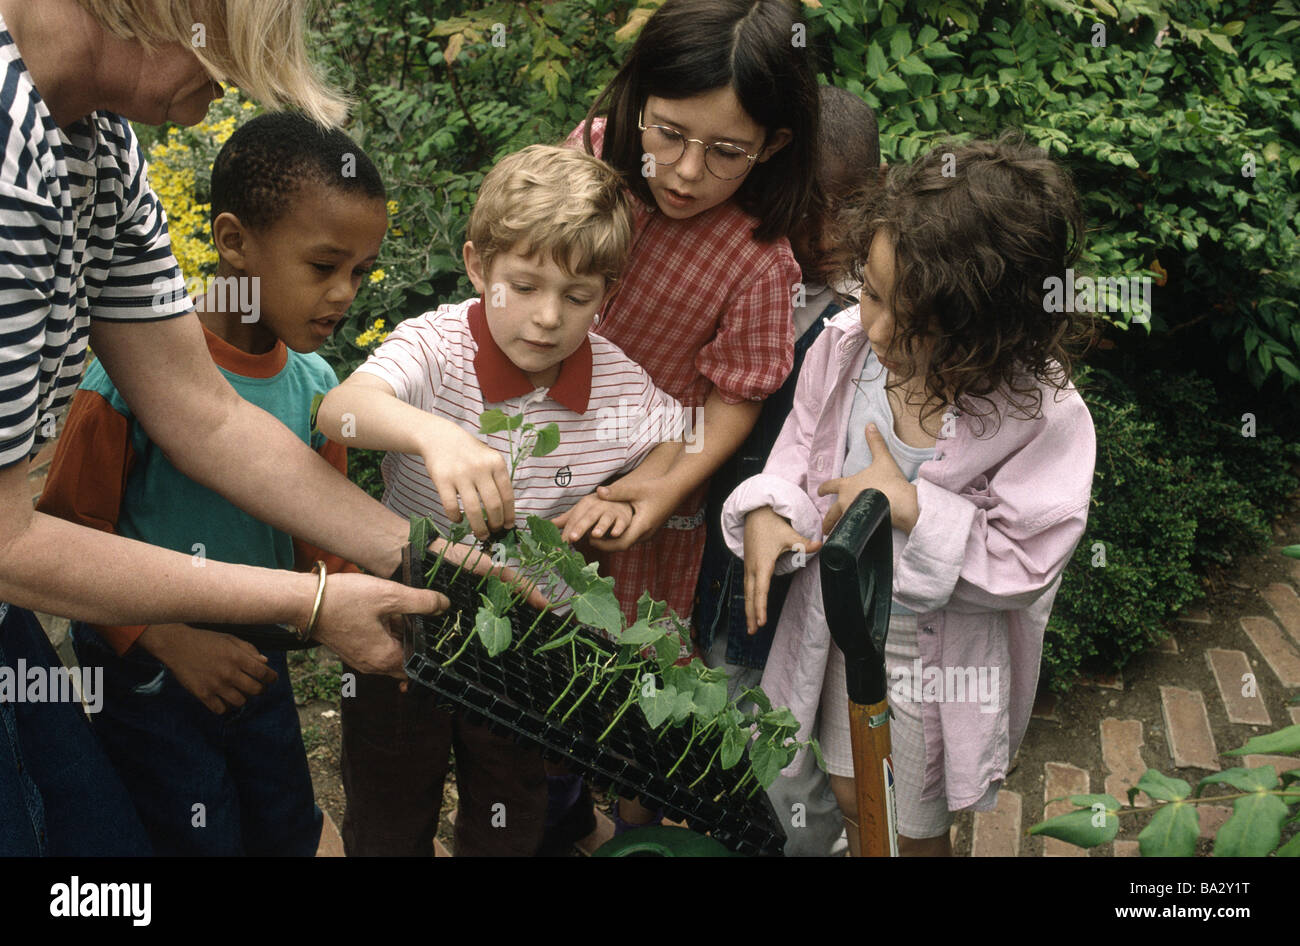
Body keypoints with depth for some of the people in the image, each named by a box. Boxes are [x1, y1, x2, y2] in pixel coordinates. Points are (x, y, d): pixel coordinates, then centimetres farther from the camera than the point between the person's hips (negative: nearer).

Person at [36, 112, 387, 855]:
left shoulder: (315, 384, -5)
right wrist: (171, 642, -22)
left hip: (258, 668, 6)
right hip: (150, 681, -5)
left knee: (290, 833, 20)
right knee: (202, 841, 7)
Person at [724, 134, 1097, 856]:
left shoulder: (1042, 417, -29)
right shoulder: (846, 343, -17)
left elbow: (1025, 567, -23)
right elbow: (801, 444, -1)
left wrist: (911, 507, -31)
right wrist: (767, 512, -21)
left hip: (934, 656, -4)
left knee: (915, 828, 22)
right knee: (849, 797, 29)